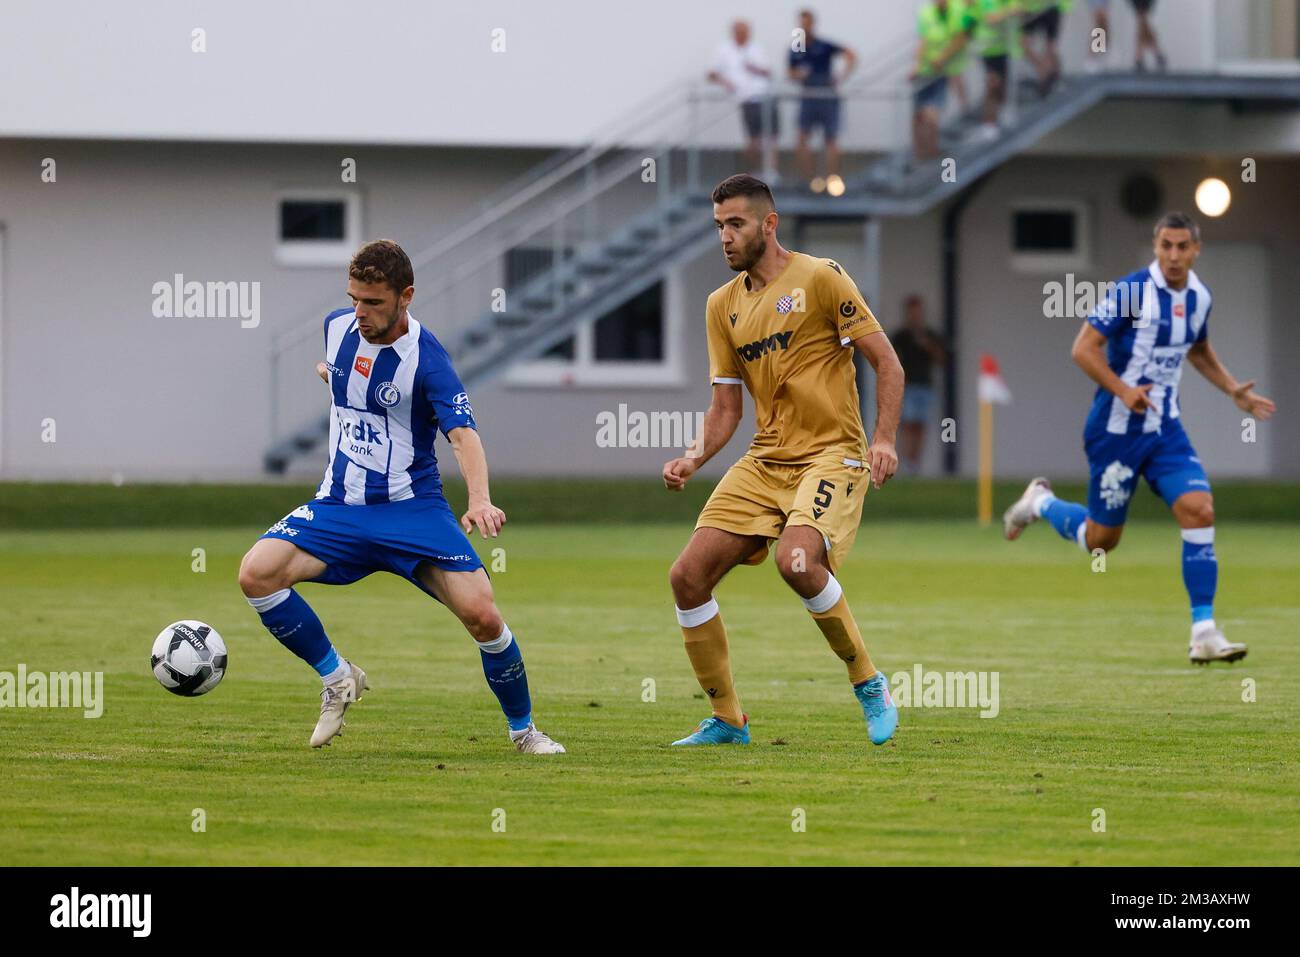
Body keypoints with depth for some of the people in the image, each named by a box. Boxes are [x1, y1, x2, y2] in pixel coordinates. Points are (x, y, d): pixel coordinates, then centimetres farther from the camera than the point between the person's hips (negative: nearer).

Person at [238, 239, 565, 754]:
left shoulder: (426, 359, -17)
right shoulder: (338, 327, -1)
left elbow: (463, 434, -28)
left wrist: (480, 500, -46)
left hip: (413, 508, -4)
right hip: (340, 503, 4)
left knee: (482, 615, -18)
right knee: (256, 572, -20)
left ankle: (523, 729, 8)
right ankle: (336, 676, 2)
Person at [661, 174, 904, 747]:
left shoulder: (820, 278, -5)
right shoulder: (722, 306, 13)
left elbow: (887, 362, -5)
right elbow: (725, 408, 15)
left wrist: (883, 439, -18)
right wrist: (692, 460, -3)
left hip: (831, 456, -6)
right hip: (765, 460, 6)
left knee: (797, 561, -32)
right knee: (688, 575, -6)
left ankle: (870, 686, -10)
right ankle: (727, 720, 8)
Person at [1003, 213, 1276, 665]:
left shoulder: (1199, 297, 5)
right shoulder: (1133, 290, -15)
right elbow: (1083, 348, -16)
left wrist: (1234, 391, 15)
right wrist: (1123, 390, -27)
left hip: (1165, 428, 5)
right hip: (1117, 428, -5)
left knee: (1200, 510, -15)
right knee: (1101, 538, 3)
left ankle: (1204, 633, -12)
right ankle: (1041, 503, 36)